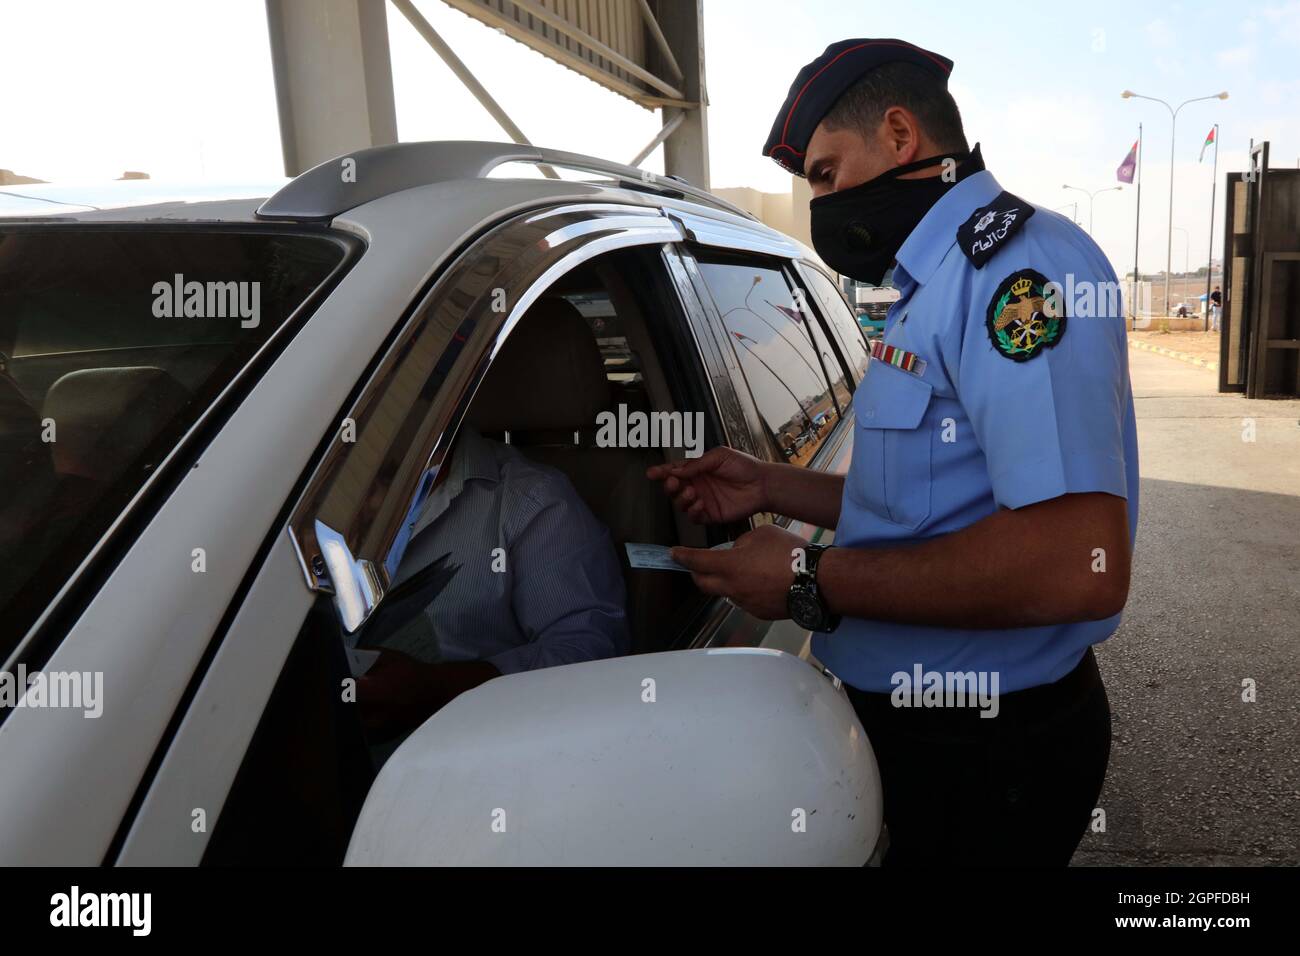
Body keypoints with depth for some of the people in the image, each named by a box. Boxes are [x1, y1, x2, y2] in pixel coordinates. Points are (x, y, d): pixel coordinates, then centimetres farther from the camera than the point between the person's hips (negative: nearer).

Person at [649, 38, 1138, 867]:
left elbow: (1077, 564, -32)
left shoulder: (1016, 263, -21)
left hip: (982, 755, -9)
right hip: (913, 712, 9)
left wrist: (815, 580, -23)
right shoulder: (944, 284, 12)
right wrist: (771, 488, 6)